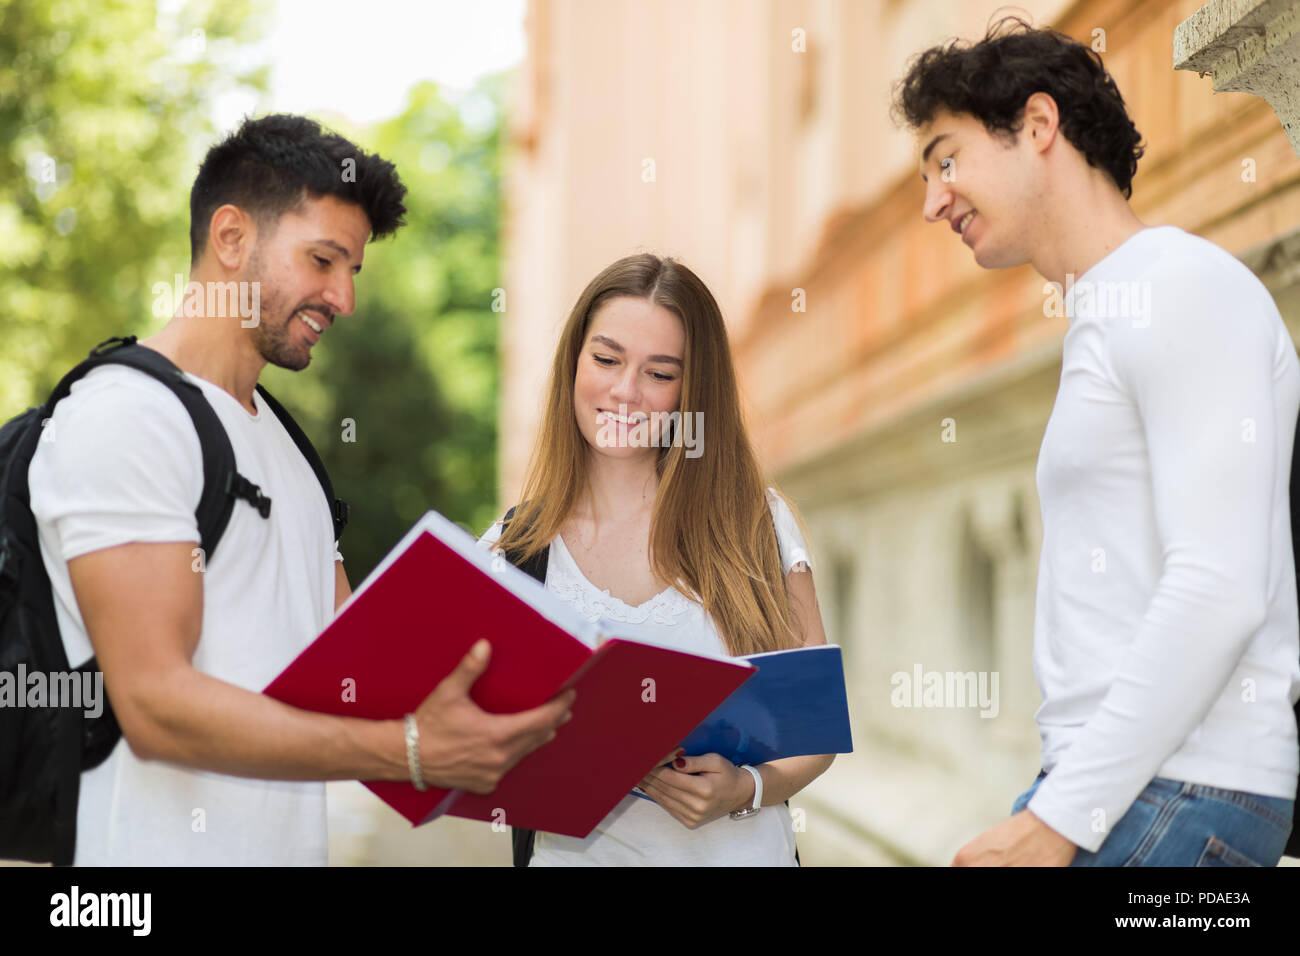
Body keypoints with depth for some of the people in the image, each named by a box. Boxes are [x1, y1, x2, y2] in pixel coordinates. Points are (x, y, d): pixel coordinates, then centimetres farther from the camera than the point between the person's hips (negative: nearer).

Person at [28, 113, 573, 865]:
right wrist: (411, 751, -28)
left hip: (292, 842, 8)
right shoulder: (123, 418, -12)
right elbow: (156, 704, -22)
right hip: (174, 848, -8)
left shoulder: (278, 437, 17)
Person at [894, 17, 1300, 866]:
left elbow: (1221, 588, -18)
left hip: (1173, 797, -8)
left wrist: (1061, 815, -18)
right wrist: (1064, 800, 10)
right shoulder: (1107, 318, 21)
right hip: (1118, 785, 8)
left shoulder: (1182, 285, -8)